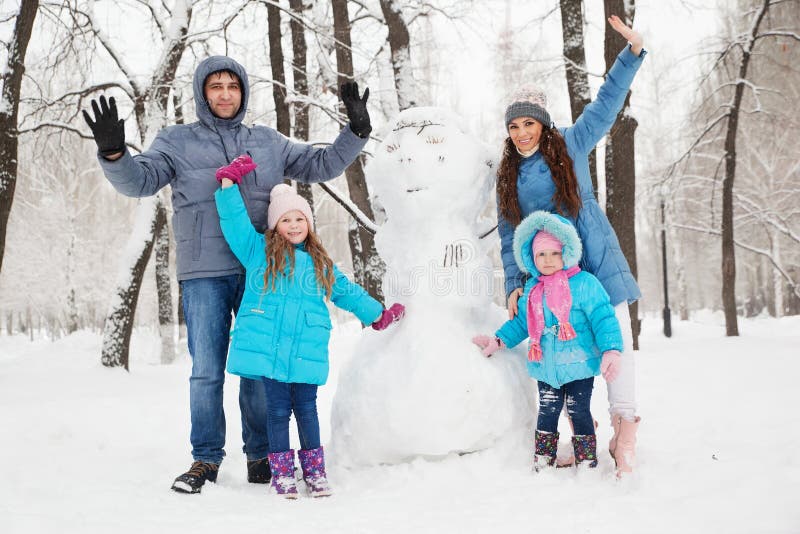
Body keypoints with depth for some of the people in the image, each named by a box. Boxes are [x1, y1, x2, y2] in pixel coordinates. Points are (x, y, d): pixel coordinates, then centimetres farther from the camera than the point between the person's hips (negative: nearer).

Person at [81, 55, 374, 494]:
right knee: (206, 371, 0)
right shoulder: (177, 141, 8)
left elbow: (321, 165, 19)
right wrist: (113, 153, -24)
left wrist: (356, 131, 8)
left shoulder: (268, 142, 15)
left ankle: (260, 454, 17)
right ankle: (206, 458, 13)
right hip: (204, 274, -2)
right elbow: (138, 180, -4)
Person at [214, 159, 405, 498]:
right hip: (268, 349, -2)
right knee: (278, 409, 1)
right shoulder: (258, 251, 9)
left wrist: (378, 314, 31)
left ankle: (314, 469, 16)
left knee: (306, 409, 4)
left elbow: (346, 291, 28)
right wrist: (228, 182, 0)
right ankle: (281, 472, 13)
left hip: (307, 352, 2)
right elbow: (234, 220, 3)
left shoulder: (320, 264, 18)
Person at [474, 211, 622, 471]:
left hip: (579, 366, -5)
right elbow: (521, 321, 18)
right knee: (547, 412, 13)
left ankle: (587, 462, 16)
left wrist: (611, 351, -23)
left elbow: (603, 318, -13)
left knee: (579, 412, 3)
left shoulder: (585, 284, -11)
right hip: (546, 368, 5)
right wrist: (499, 340, 9)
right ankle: (542, 462, 23)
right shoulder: (532, 288, 7)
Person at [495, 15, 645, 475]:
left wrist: (632, 52, -7)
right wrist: (514, 284, 1)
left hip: (598, 264, -2)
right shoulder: (508, 176, 11)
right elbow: (509, 235, 10)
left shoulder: (571, 147, 3)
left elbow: (606, 105, 1)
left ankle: (625, 428, 2)